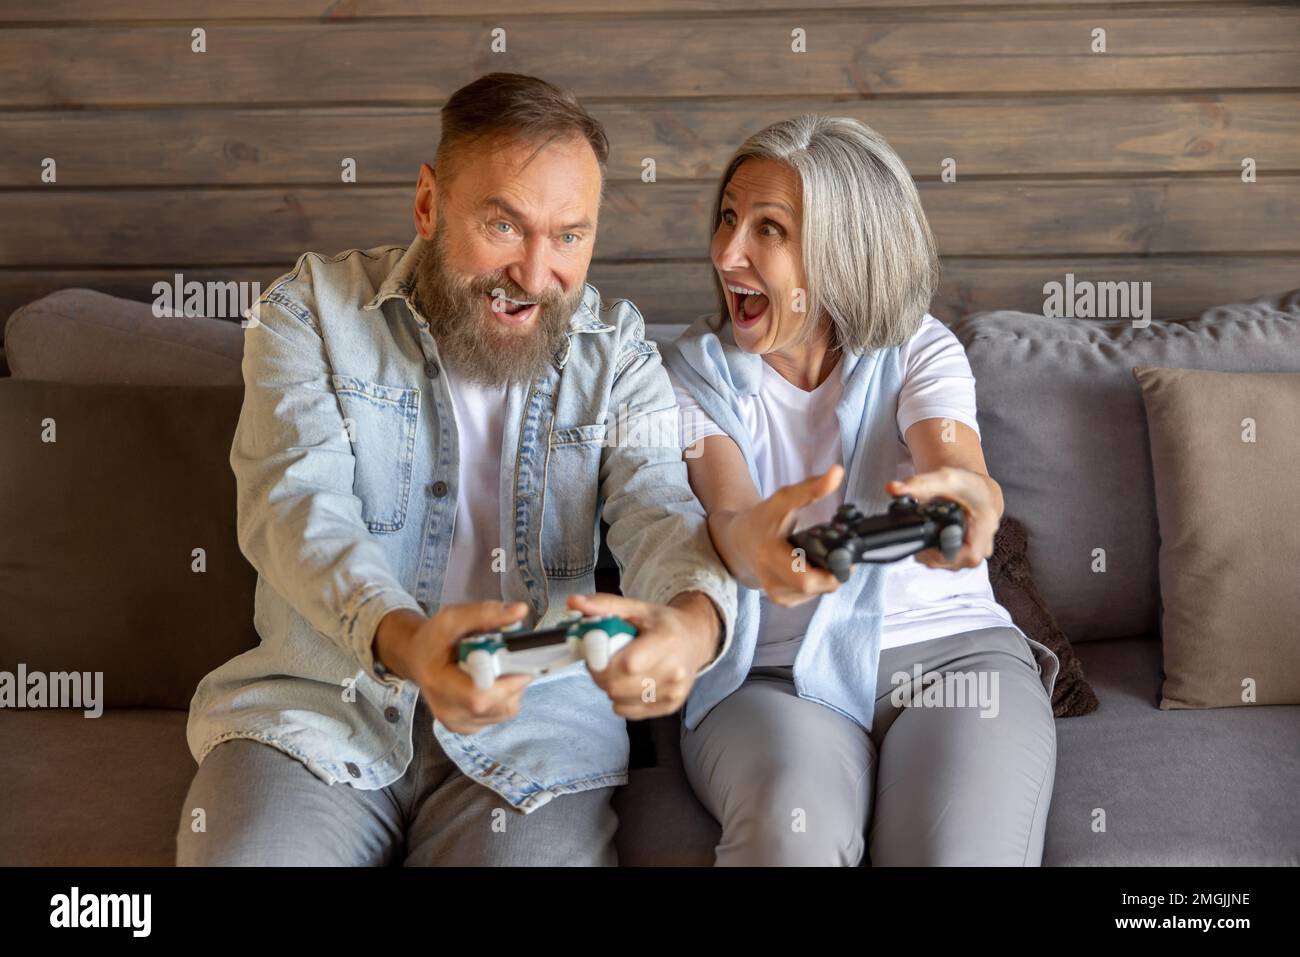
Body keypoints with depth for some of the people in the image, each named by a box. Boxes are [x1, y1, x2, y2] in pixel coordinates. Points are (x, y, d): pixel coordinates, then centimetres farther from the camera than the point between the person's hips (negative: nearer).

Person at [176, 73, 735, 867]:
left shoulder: (616, 348, 7)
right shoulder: (311, 310, 2)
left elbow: (657, 505, -7)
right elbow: (297, 503, -12)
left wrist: (694, 617, -33)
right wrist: (399, 638, -34)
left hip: (537, 722, 1)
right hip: (316, 708, 0)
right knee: (247, 851, -27)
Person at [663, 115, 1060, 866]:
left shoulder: (922, 349, 6)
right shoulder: (698, 370, 5)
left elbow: (963, 469, -16)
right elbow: (726, 512, -13)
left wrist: (964, 497, -43)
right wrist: (749, 542, -40)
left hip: (950, 647, 1)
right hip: (771, 674, 0)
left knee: (962, 848, -28)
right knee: (795, 832, -33)